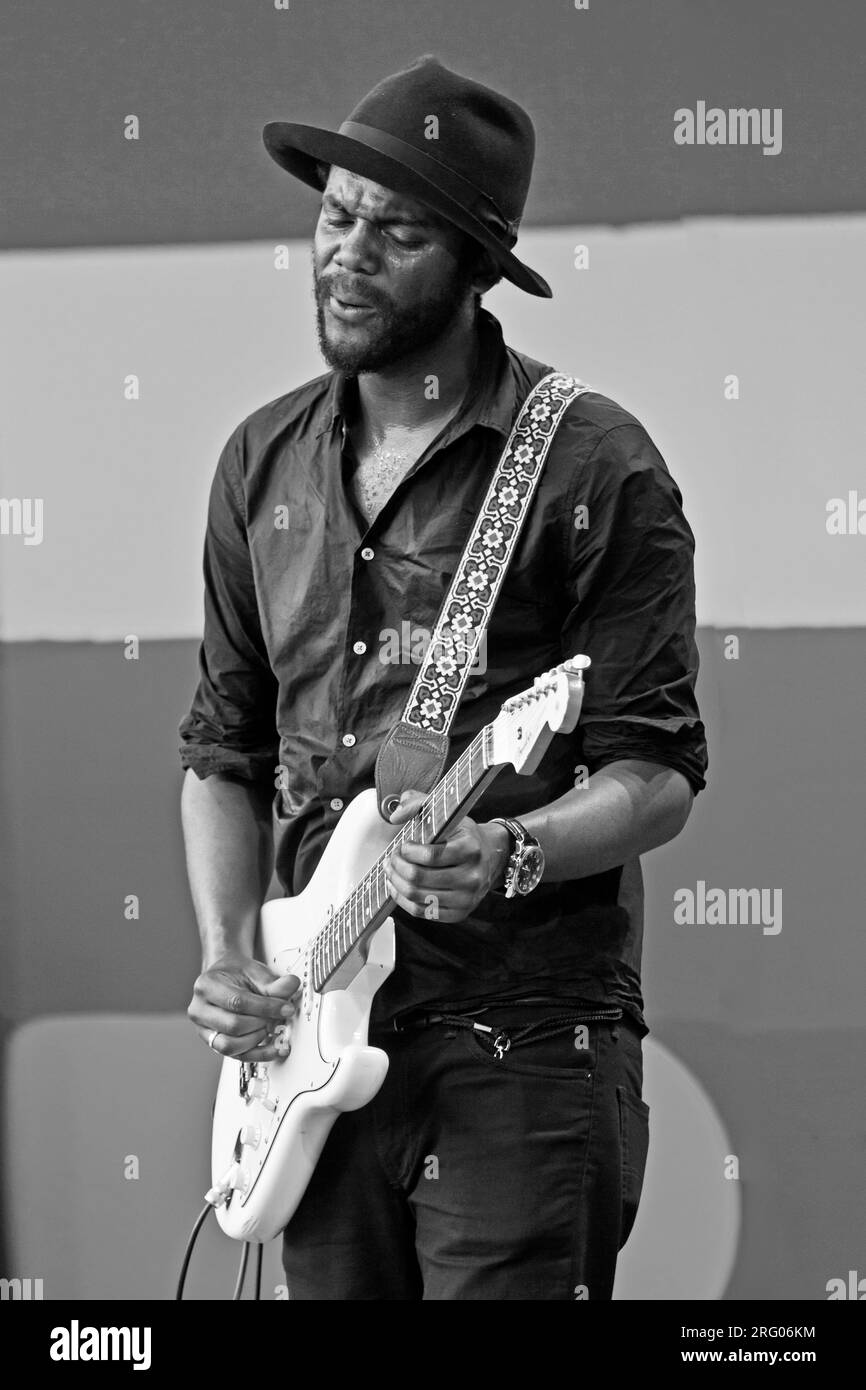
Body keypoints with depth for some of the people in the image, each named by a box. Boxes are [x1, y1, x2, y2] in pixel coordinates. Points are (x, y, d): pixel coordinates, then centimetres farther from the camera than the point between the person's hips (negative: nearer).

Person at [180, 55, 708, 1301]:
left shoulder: (590, 465, -5)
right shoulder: (265, 463, 13)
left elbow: (657, 776, -6)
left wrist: (512, 855, -24)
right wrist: (228, 955, 3)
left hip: (521, 1042, -5)